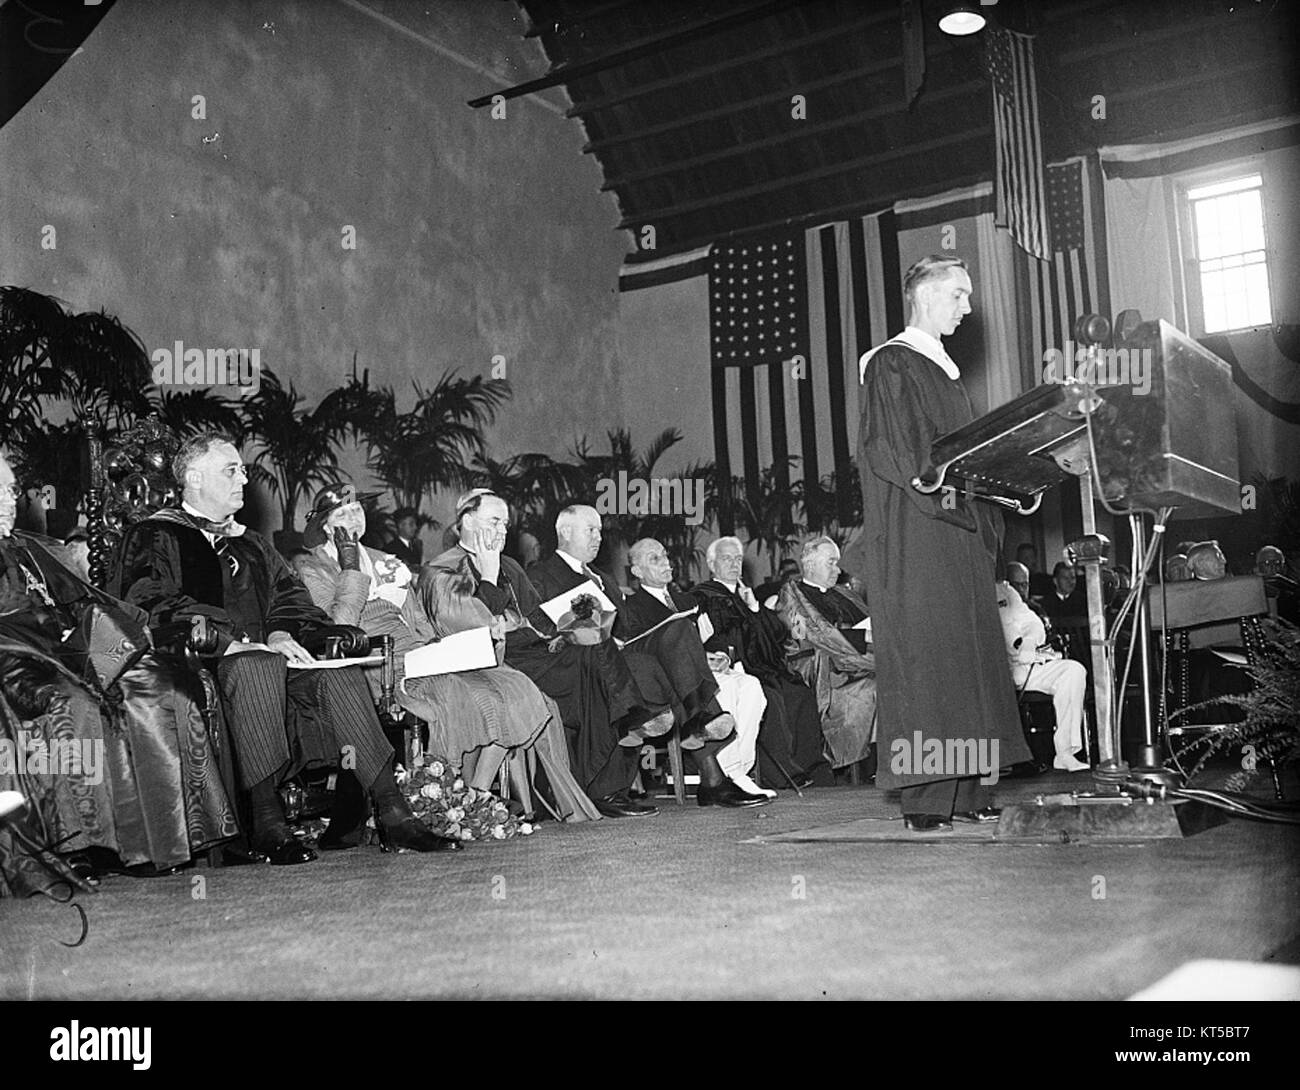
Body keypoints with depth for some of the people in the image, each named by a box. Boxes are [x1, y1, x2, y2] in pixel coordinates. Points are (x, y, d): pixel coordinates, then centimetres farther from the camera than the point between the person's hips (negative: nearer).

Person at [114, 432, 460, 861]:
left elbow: (289, 597, 18)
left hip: (263, 657, 5)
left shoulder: (251, 544, 28)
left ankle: (392, 812, -31)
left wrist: (281, 633, -8)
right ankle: (266, 821, -38)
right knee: (258, 667, -38)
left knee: (338, 672, -23)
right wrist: (232, 640, -20)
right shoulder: (155, 537, 8)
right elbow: (148, 607, -9)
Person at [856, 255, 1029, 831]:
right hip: (913, 534, -9)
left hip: (959, 529, 9)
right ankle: (923, 795, -9)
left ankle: (963, 789, 9)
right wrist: (936, 486, -23)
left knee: (969, 651, 5)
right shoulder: (890, 365, -5)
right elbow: (883, 449, -15)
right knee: (921, 655, -10)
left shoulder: (945, 371, 22)